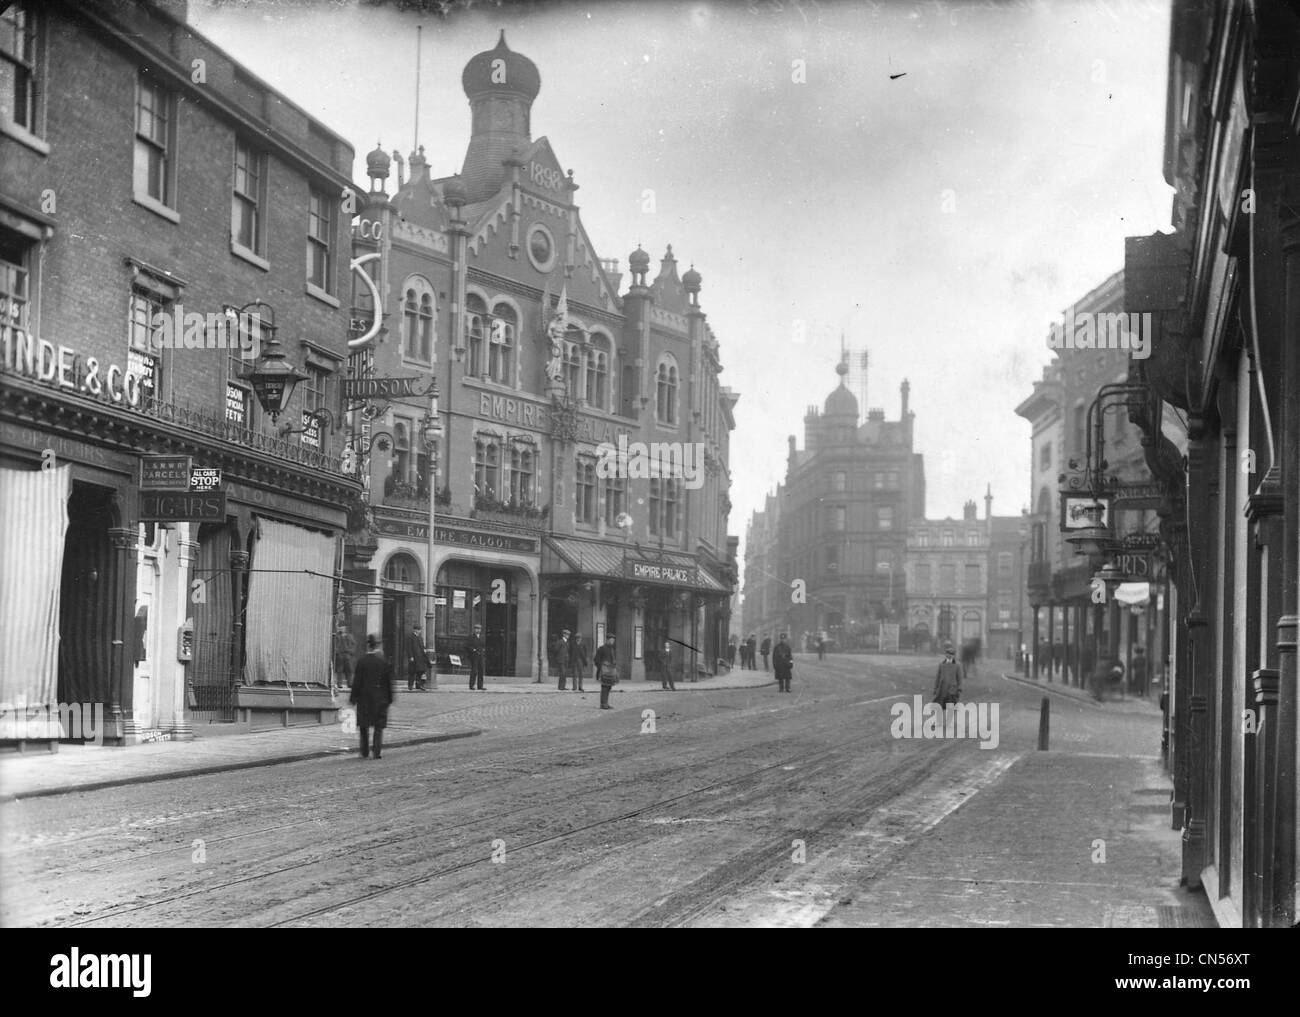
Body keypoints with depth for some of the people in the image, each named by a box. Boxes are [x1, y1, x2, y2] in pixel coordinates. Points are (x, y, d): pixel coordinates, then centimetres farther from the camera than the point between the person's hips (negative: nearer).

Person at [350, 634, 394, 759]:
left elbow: (357, 682, -7)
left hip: (365, 698, -1)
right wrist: (389, 698, 8)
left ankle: (365, 753, 13)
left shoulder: (362, 662, -8)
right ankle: (377, 752, 2)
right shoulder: (385, 661, -4)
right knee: (379, 727, 7)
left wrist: (354, 697, 0)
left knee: (364, 726, 12)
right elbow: (389, 682, 0)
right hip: (380, 698, 1)